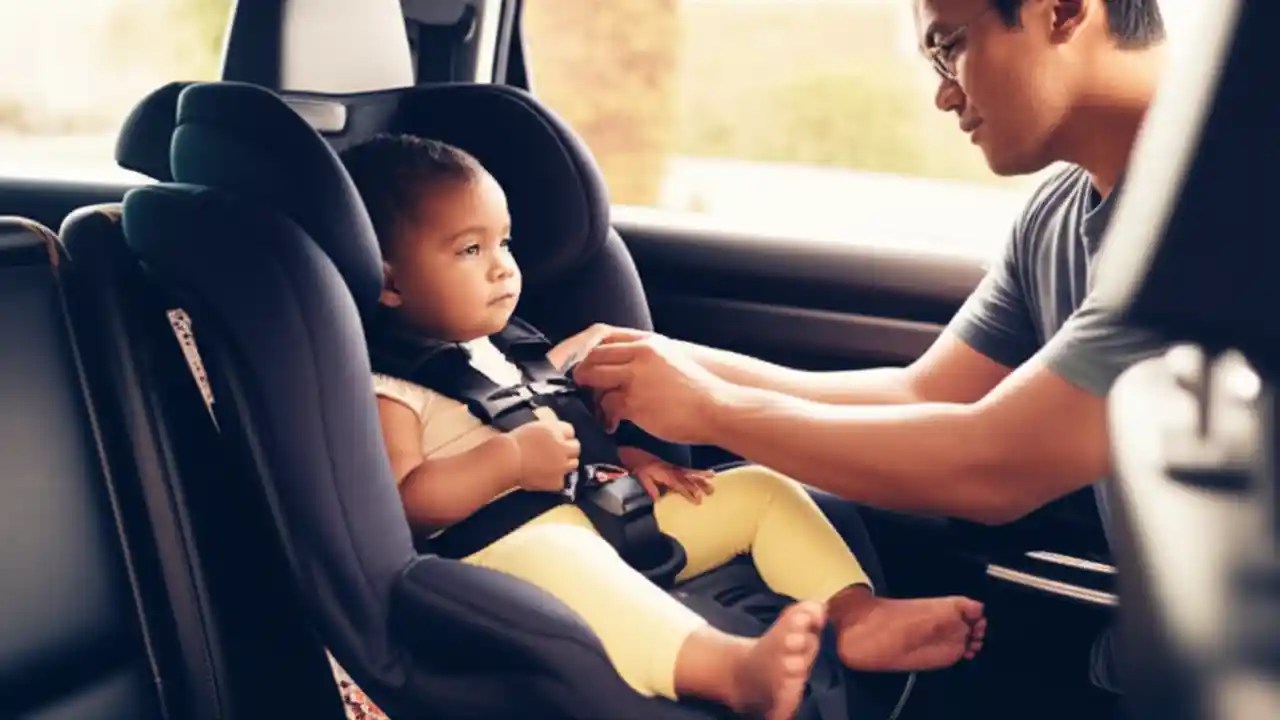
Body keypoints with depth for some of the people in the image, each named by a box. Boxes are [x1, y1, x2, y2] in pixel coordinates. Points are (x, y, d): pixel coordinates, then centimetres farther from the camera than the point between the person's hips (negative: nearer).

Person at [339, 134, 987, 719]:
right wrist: (511, 461, -21)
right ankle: (731, 668, -63)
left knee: (760, 487, 3)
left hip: (610, 514, 9)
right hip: (506, 549, -9)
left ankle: (857, 615, -17)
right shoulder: (385, 388, -3)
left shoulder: (502, 348, 22)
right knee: (554, 557, -45)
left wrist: (627, 457, 11)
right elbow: (402, 504, -15)